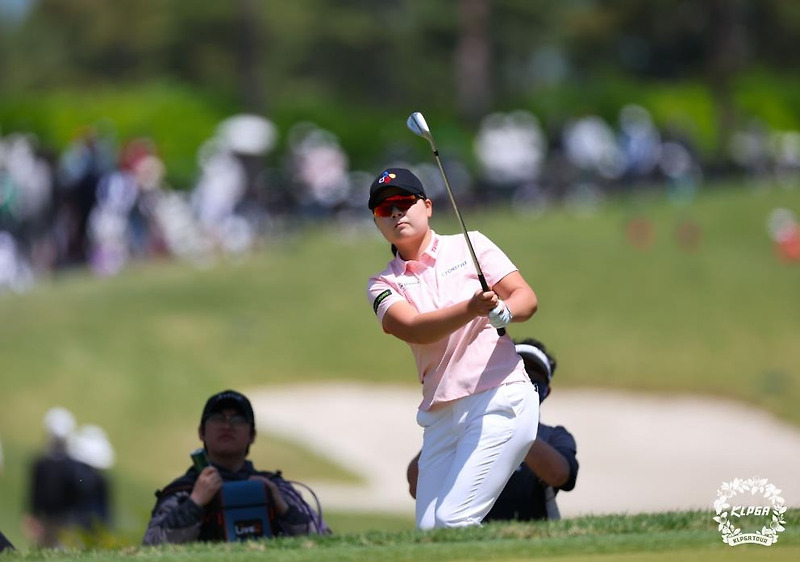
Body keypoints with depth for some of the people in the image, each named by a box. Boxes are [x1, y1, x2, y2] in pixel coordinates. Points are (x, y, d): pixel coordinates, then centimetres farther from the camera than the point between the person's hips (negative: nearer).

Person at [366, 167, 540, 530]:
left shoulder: (469, 245, 7)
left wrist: (504, 312, -25)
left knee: (453, 524, -18)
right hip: (441, 415, 5)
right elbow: (413, 328, -10)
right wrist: (472, 309, -28)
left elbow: (527, 298, -1)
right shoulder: (383, 285, 11)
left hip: (500, 399, -5)